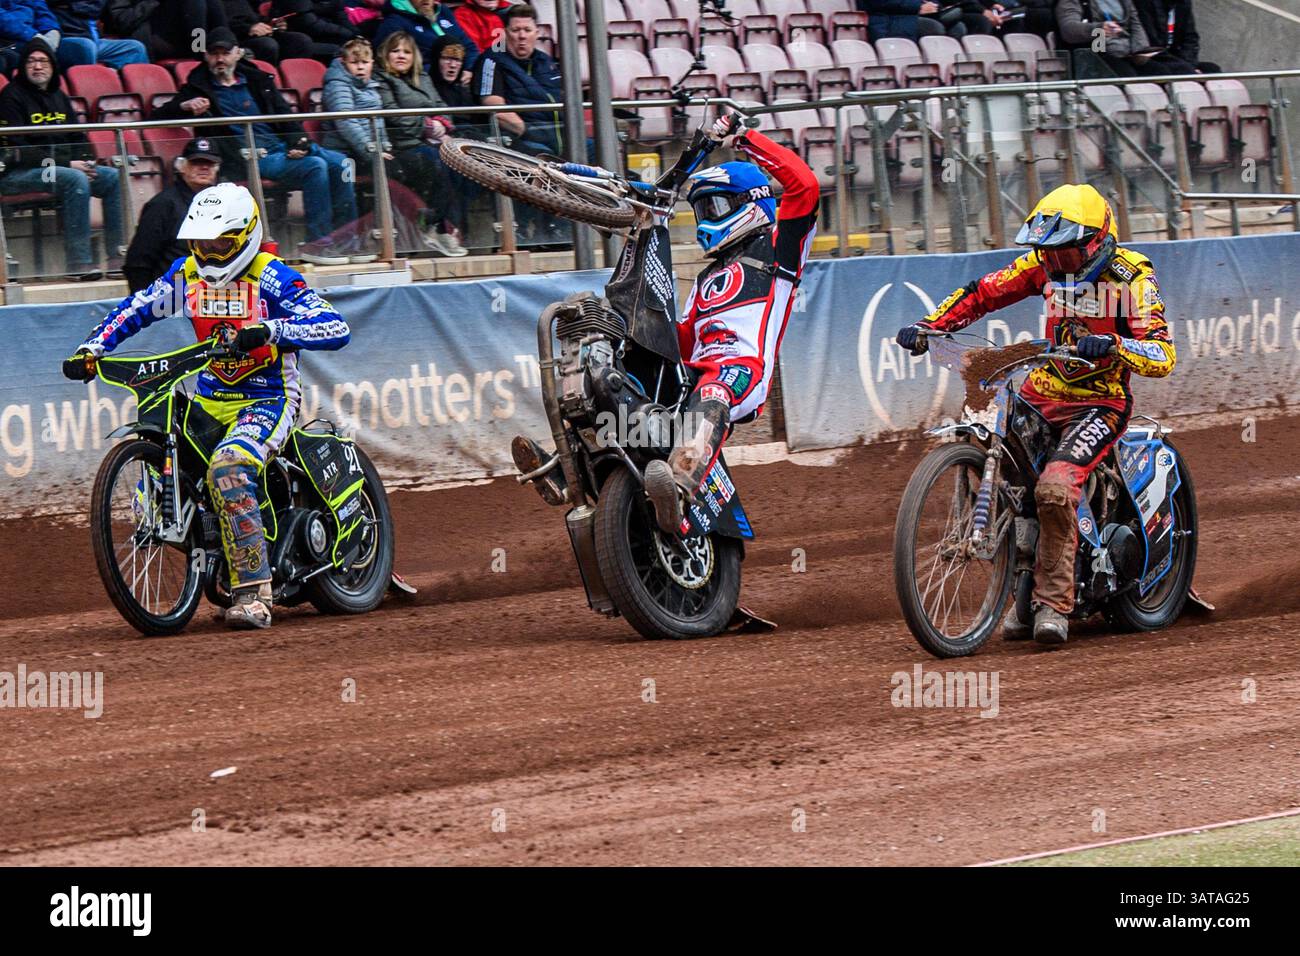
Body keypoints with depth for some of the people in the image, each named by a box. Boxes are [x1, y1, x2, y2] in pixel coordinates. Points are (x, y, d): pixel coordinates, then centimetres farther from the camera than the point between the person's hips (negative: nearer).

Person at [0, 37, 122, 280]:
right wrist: (67, 165, -18)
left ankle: (118, 256, -12)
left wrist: (86, 161, -1)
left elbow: (78, 137, 23)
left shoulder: (58, 97, 18)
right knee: (75, 180, -33)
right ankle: (79, 262, -36)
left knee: (113, 178, -8)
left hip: (63, 166, 8)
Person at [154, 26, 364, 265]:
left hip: (282, 147, 6)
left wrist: (299, 143, 0)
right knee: (314, 166, -28)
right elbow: (160, 115, 3)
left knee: (339, 162, -14)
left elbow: (285, 115, 19)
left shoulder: (258, 81, 22)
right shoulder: (199, 89, 9)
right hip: (250, 159, -6)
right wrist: (185, 107, -18)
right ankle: (316, 241, -27)